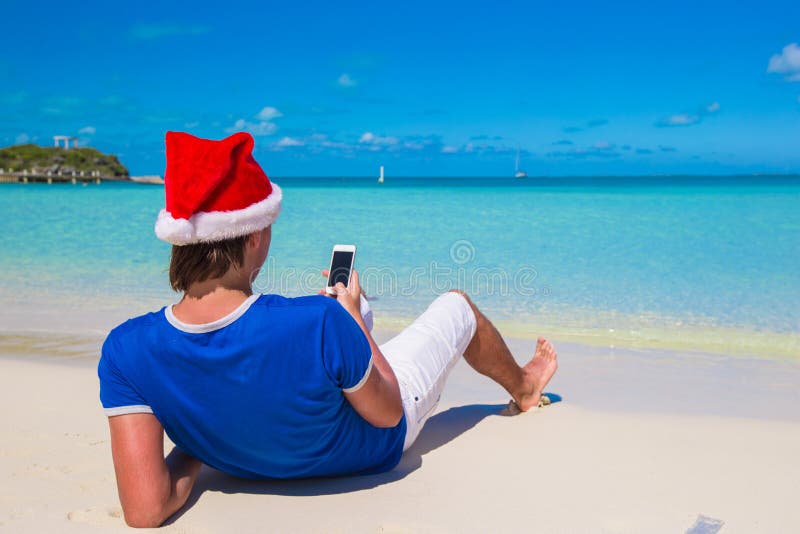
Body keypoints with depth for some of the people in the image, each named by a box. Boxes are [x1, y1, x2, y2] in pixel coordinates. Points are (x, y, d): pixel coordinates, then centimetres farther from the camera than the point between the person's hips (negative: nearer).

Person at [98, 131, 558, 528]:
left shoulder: (126, 350, -32)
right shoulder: (319, 323, -43)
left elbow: (145, 512, -30)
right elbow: (388, 414, -23)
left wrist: (193, 448, -11)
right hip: (377, 448, -4)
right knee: (457, 304, 18)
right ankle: (523, 388, 51)